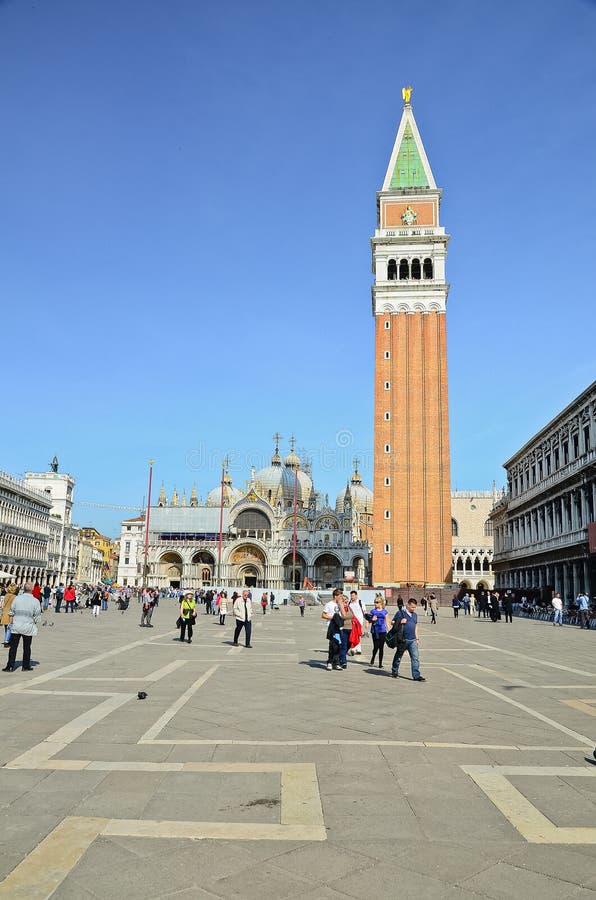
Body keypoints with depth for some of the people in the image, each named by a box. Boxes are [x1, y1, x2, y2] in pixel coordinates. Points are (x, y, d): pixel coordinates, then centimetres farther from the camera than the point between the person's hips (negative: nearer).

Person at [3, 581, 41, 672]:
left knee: (13, 647, 8)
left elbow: (11, 612, 6)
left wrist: (11, 623, 17)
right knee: (27, 648, 9)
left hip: (16, 627, 1)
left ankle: (10, 666, 8)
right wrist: (34, 623, 13)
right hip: (28, 627, -1)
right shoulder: (35, 601, -9)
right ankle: (26, 666, 15)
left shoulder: (17, 598, -3)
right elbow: (37, 616, -4)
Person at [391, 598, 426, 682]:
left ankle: (416, 675, -3)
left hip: (412, 640, 5)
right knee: (398, 656, 10)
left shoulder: (414, 615, 14)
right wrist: (400, 622, -20)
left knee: (415, 657, -4)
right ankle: (394, 672, 27)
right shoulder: (400, 613, -6)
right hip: (402, 639, -5)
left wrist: (417, 638, 19)